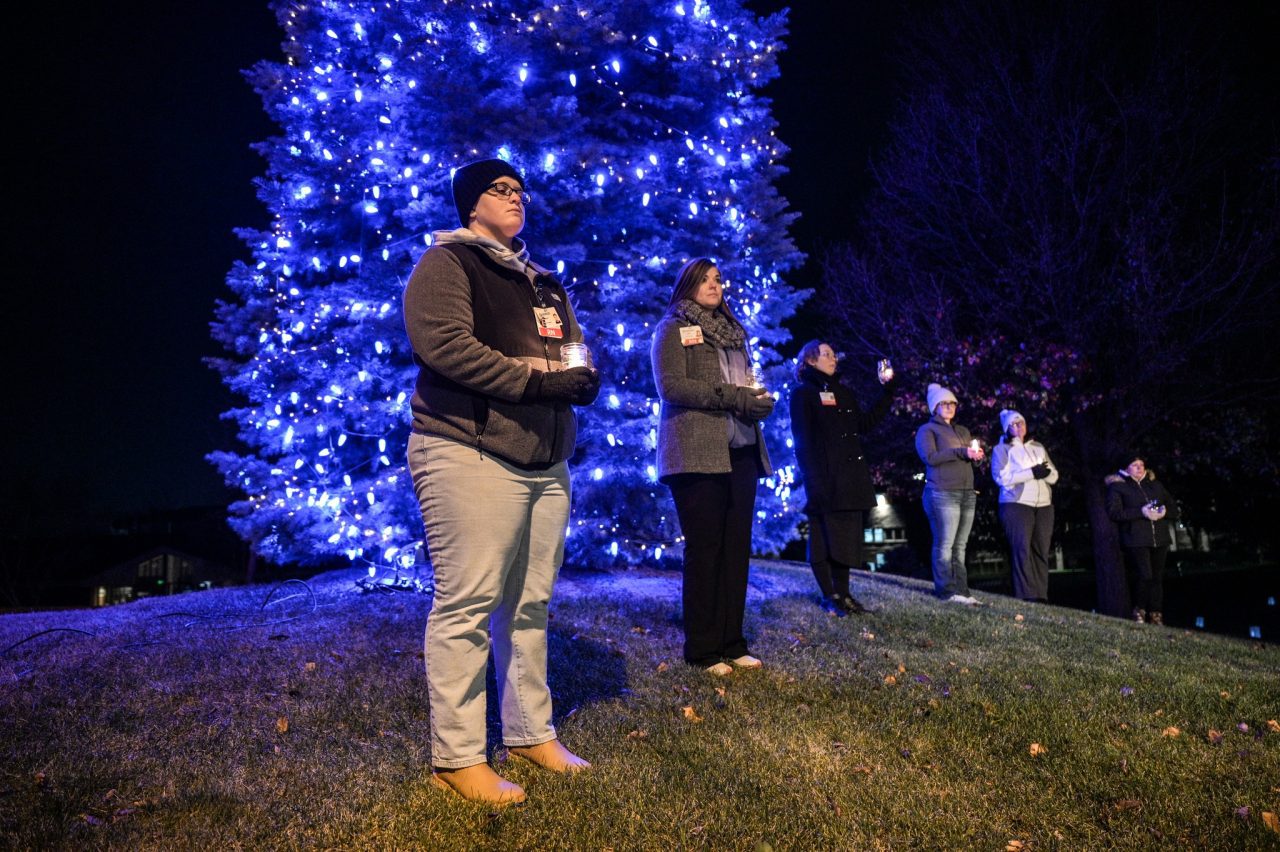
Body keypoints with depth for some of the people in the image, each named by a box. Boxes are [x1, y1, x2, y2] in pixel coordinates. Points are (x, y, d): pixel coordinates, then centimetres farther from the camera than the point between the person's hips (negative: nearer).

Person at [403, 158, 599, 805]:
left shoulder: (544, 284, 23)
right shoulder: (445, 264, 1)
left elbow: (584, 367, 18)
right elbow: (445, 346, -17)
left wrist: (575, 378, -6)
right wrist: (535, 379, -14)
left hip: (546, 462, 8)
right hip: (471, 456, -7)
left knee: (530, 603, 11)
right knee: (467, 603, -6)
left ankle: (530, 733, 24)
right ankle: (456, 757, 6)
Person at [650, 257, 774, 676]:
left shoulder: (732, 330, 24)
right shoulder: (672, 329, 4)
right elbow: (670, 385, -10)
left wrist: (758, 399, 0)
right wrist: (733, 397, -16)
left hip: (740, 451, 6)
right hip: (698, 453, -6)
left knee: (737, 547, 5)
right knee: (704, 547, -4)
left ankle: (731, 641, 14)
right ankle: (702, 648, 5)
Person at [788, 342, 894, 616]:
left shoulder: (844, 393, 21)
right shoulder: (803, 393, -1)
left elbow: (864, 423, 18)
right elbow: (804, 440, -9)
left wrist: (887, 390, 15)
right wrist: (813, 479, -18)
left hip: (850, 478, 7)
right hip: (826, 479, -7)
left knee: (847, 538, 7)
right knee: (825, 537, -3)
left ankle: (842, 593, 15)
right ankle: (829, 596, 5)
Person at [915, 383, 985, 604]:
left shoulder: (963, 431, 25)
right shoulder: (927, 430, 4)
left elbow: (970, 460, 23)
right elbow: (929, 457, -11)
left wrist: (977, 455, -1)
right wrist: (961, 452, -16)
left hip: (967, 494, 7)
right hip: (942, 494, -6)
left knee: (960, 546, 4)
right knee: (945, 545, -8)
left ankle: (961, 590, 5)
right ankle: (948, 591, -7)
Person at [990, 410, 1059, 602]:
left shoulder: (1038, 447, 22)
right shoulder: (1002, 449, 7)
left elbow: (1054, 476, 17)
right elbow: (1001, 477, -8)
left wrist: (1046, 471, -6)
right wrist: (1032, 473, -13)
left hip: (1044, 505, 5)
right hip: (1017, 505, -5)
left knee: (1041, 551, 0)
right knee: (1023, 549, -11)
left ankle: (1041, 596, 2)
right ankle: (1027, 596, -12)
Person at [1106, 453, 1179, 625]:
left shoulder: (1156, 484, 20)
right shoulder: (1117, 486, 5)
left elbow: (1174, 509, 19)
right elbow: (1113, 512, -8)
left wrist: (1164, 511, -4)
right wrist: (1141, 512, -17)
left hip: (1160, 539, 5)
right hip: (1136, 539, -5)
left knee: (1157, 577, 4)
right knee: (1144, 575, -16)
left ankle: (1156, 616, 11)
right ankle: (1139, 611, 3)